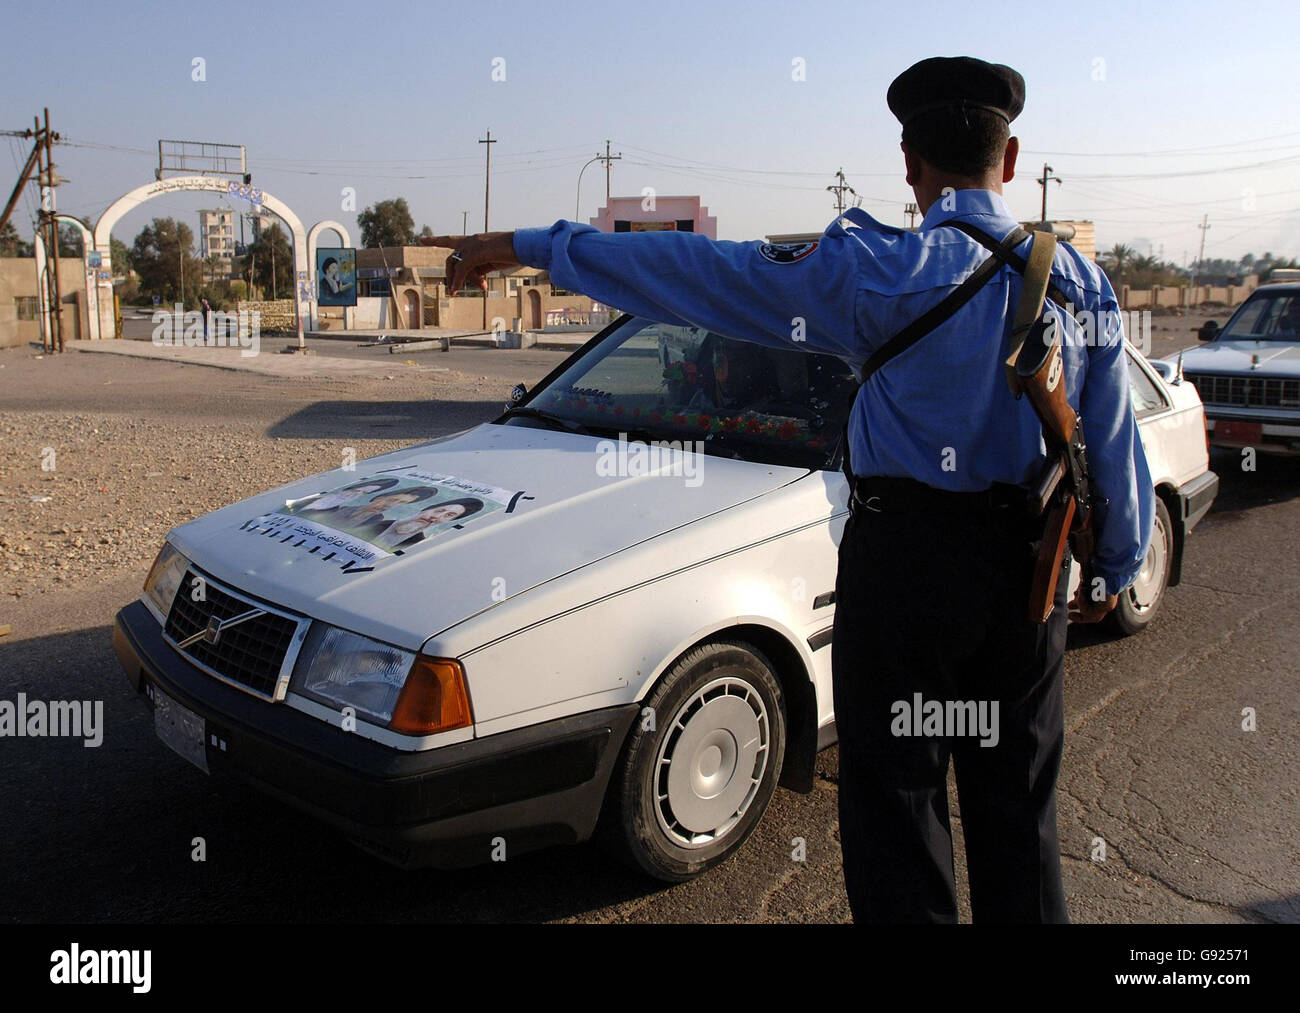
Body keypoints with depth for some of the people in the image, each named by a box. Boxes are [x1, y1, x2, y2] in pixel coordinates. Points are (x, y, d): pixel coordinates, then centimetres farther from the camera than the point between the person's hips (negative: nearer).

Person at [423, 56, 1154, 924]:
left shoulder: (886, 272, -14)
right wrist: (1118, 566, 23)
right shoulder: (1081, 283, 2)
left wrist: (532, 247, -7)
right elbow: (1117, 446, 8)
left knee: (896, 801, 10)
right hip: (1031, 567, 6)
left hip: (906, 559, -5)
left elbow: (706, 273, -14)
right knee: (1020, 804, 18)